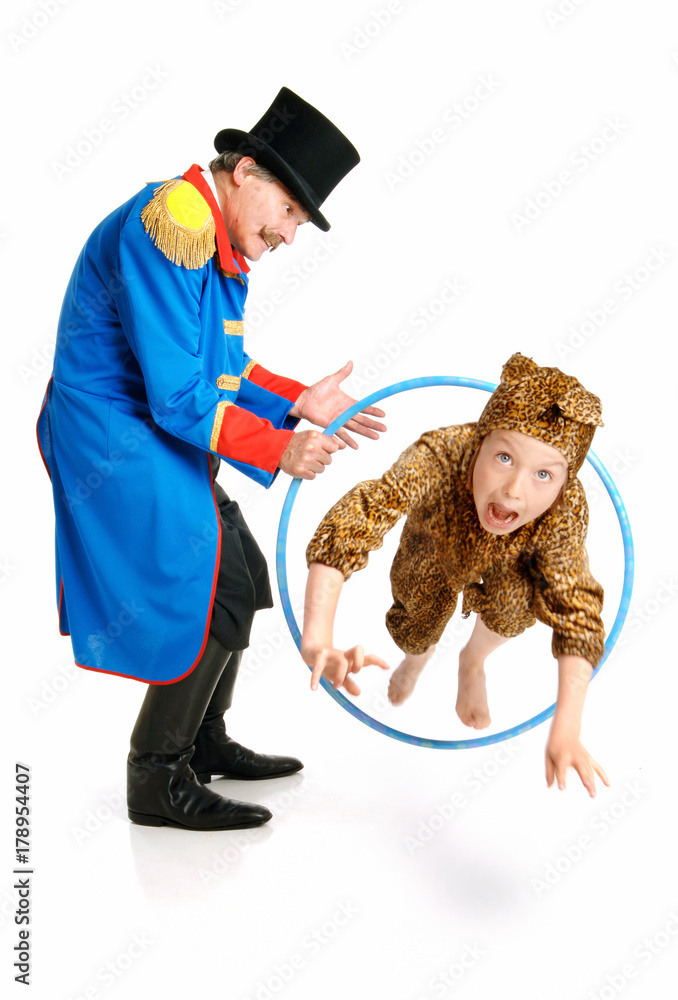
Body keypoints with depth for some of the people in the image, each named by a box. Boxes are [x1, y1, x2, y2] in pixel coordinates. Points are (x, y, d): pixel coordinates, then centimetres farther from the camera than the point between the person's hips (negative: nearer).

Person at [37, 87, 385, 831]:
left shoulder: (222, 240, 9)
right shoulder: (169, 227, -24)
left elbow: (221, 367, 14)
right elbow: (178, 396, -27)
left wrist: (300, 401, 3)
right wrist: (278, 450, -27)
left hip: (157, 437, 10)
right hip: (116, 443, -10)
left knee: (242, 577, 15)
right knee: (211, 596, -9)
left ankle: (204, 743, 33)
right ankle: (157, 781, 9)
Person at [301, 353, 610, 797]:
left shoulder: (566, 507, -41)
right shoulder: (438, 457, -48)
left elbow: (578, 616, -37)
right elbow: (347, 527, -56)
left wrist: (566, 733, -46)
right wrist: (317, 642, -69)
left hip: (509, 558, 0)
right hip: (436, 546, 0)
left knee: (514, 604, -25)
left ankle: (473, 662, 12)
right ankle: (418, 657, 47)